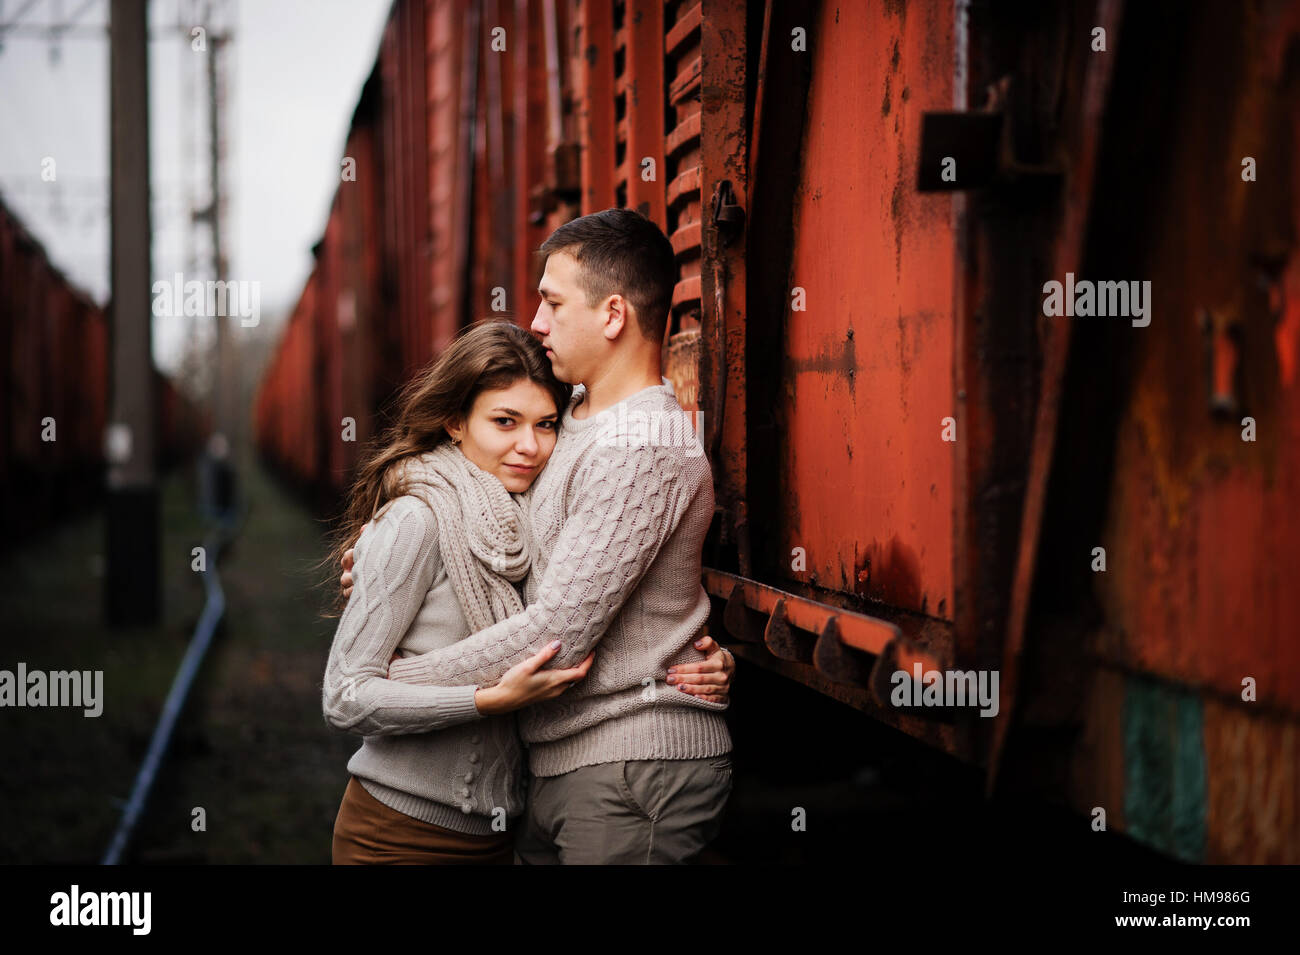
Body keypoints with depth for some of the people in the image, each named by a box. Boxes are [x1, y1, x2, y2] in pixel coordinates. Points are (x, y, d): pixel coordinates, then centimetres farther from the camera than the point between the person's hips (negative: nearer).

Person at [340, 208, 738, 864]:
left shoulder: (640, 451, -19)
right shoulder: (577, 414, 12)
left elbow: (555, 635, -23)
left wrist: (391, 680, -14)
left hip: (634, 767, -9)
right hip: (557, 762, 9)